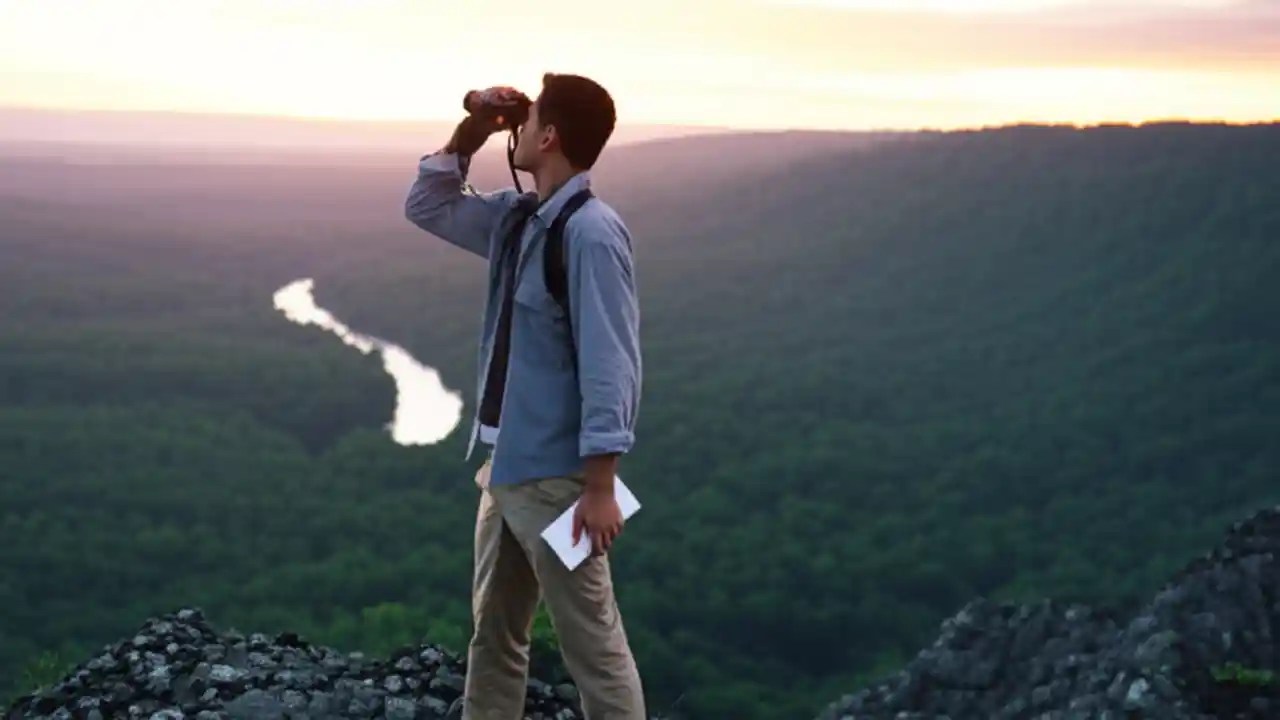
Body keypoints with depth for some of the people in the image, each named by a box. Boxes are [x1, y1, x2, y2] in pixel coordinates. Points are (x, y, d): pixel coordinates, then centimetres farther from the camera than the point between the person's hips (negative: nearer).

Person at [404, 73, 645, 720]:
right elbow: (426, 207, 24)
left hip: (557, 478, -9)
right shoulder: (515, 218, 8)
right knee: (492, 635, 19)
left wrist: (600, 487, -24)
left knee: (592, 648, -2)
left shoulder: (591, 234, -18)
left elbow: (609, 364, -22)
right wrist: (468, 135, 9)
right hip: (506, 466, 9)